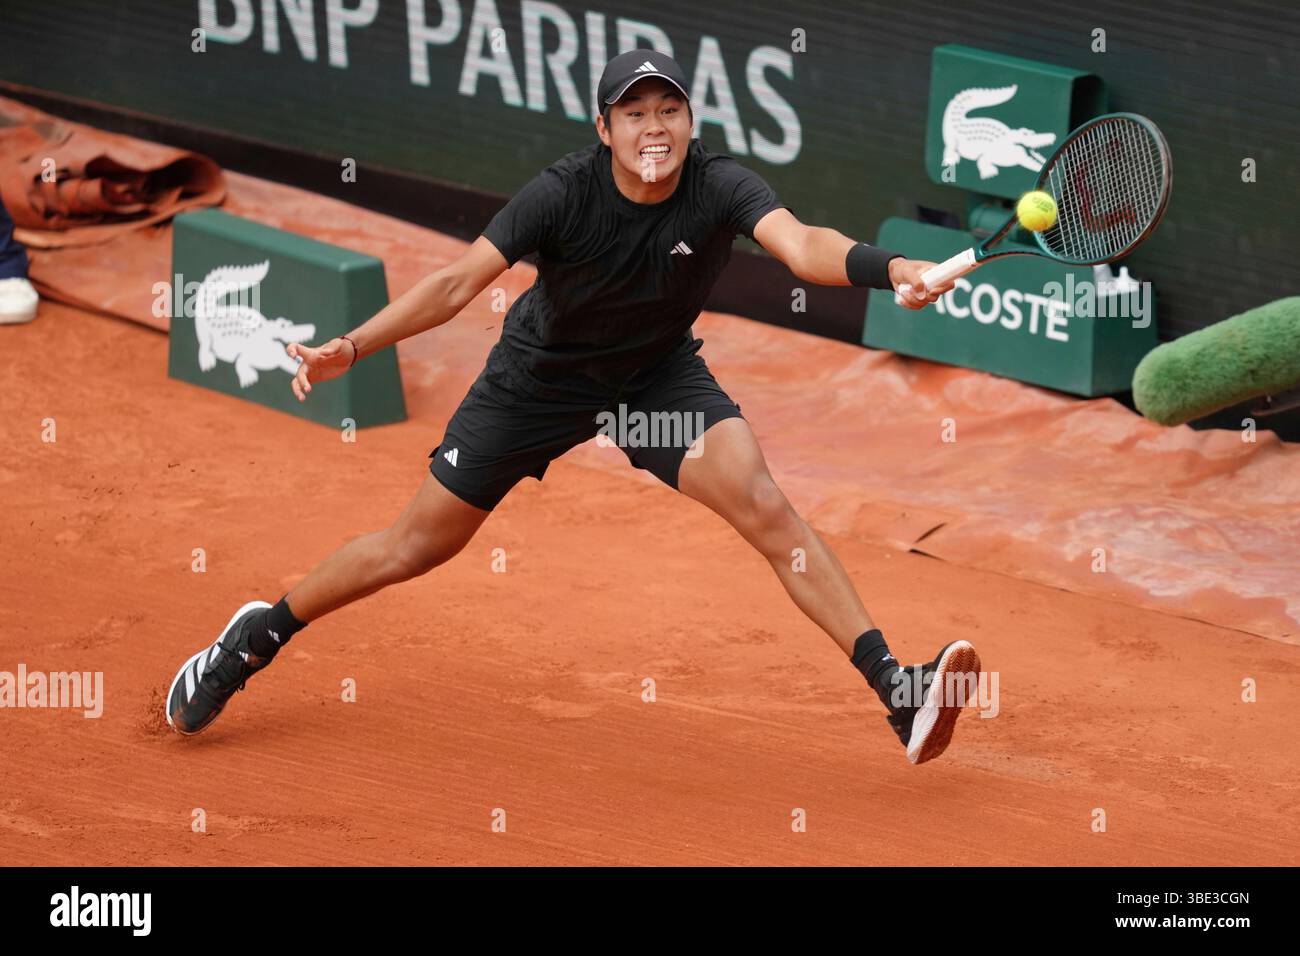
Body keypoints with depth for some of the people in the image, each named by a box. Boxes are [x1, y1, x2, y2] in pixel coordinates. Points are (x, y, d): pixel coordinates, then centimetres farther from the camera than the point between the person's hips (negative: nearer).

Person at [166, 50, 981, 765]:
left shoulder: (720, 188, -26)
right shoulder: (564, 195, -27)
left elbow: (802, 245, -44)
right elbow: (458, 283, -28)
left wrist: (895, 269, -64)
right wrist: (350, 349, -40)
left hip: (659, 375, 1)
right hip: (540, 375, -1)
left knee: (761, 502, -22)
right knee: (418, 546, 6)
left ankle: (896, 688, -22)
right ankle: (259, 636, 29)